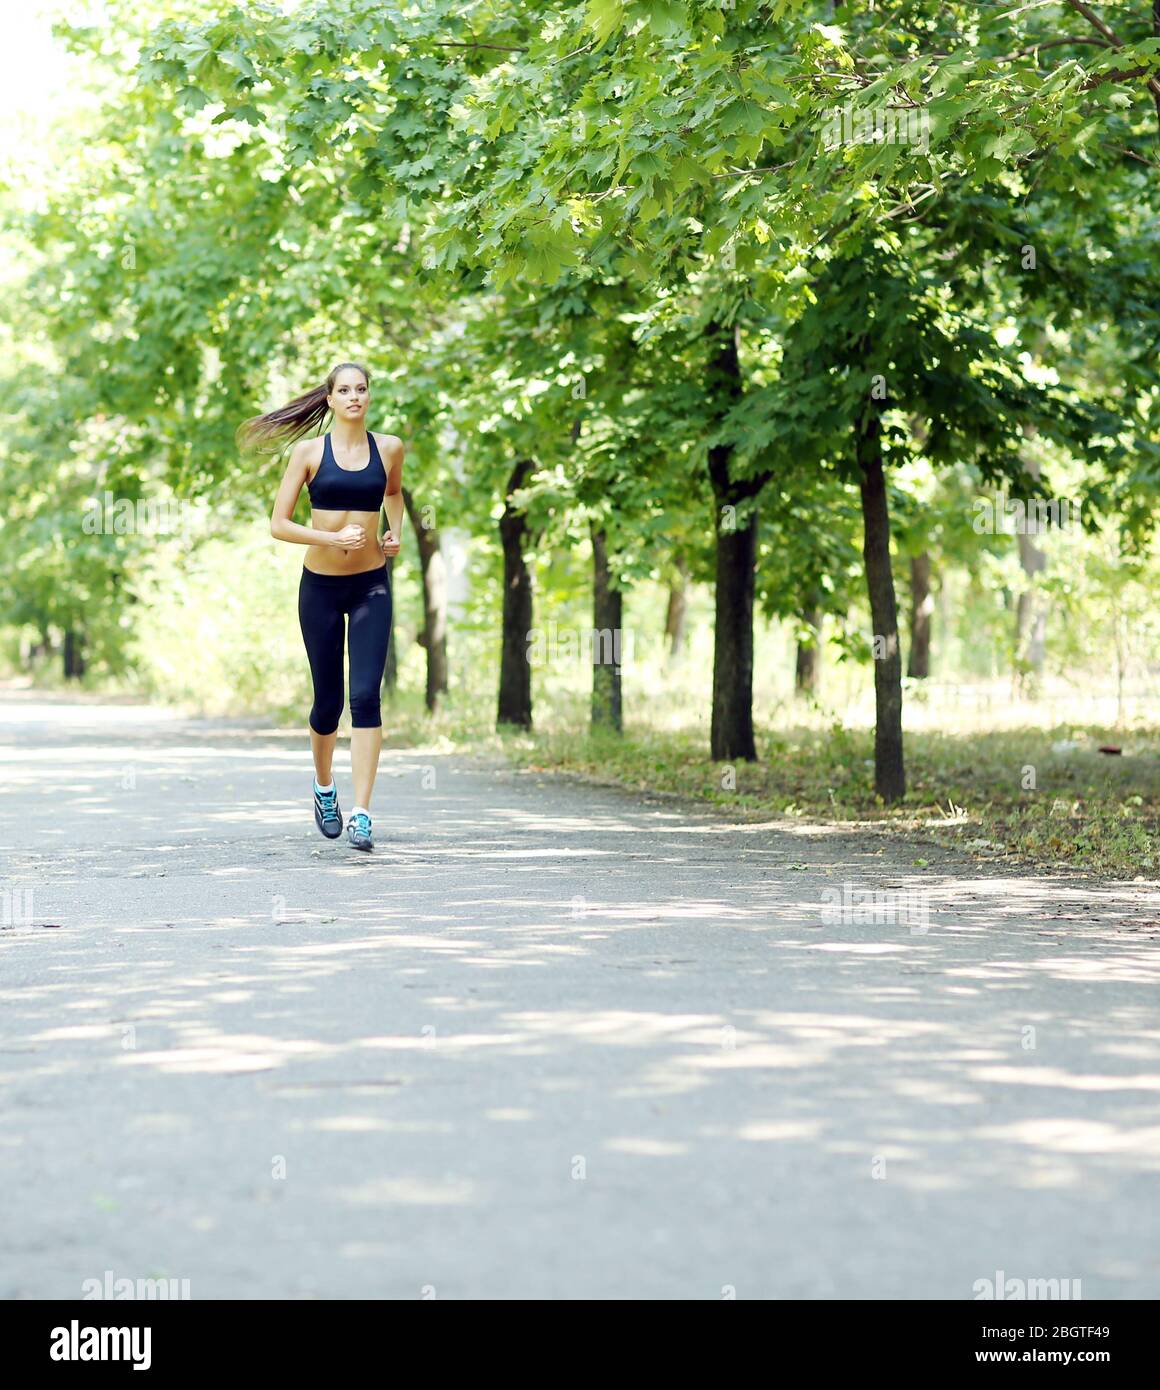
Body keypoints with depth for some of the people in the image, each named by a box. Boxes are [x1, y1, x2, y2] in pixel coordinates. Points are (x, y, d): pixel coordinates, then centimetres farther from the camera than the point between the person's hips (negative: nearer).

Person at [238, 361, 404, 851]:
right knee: (328, 700, 8)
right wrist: (332, 538, -18)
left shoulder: (389, 448, 3)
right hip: (321, 585, 0)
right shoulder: (309, 452, -3)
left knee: (365, 696, -13)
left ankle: (361, 815, -15)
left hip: (371, 586, 1)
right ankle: (324, 786, 37)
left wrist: (394, 532, 9)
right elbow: (278, 525, -5)